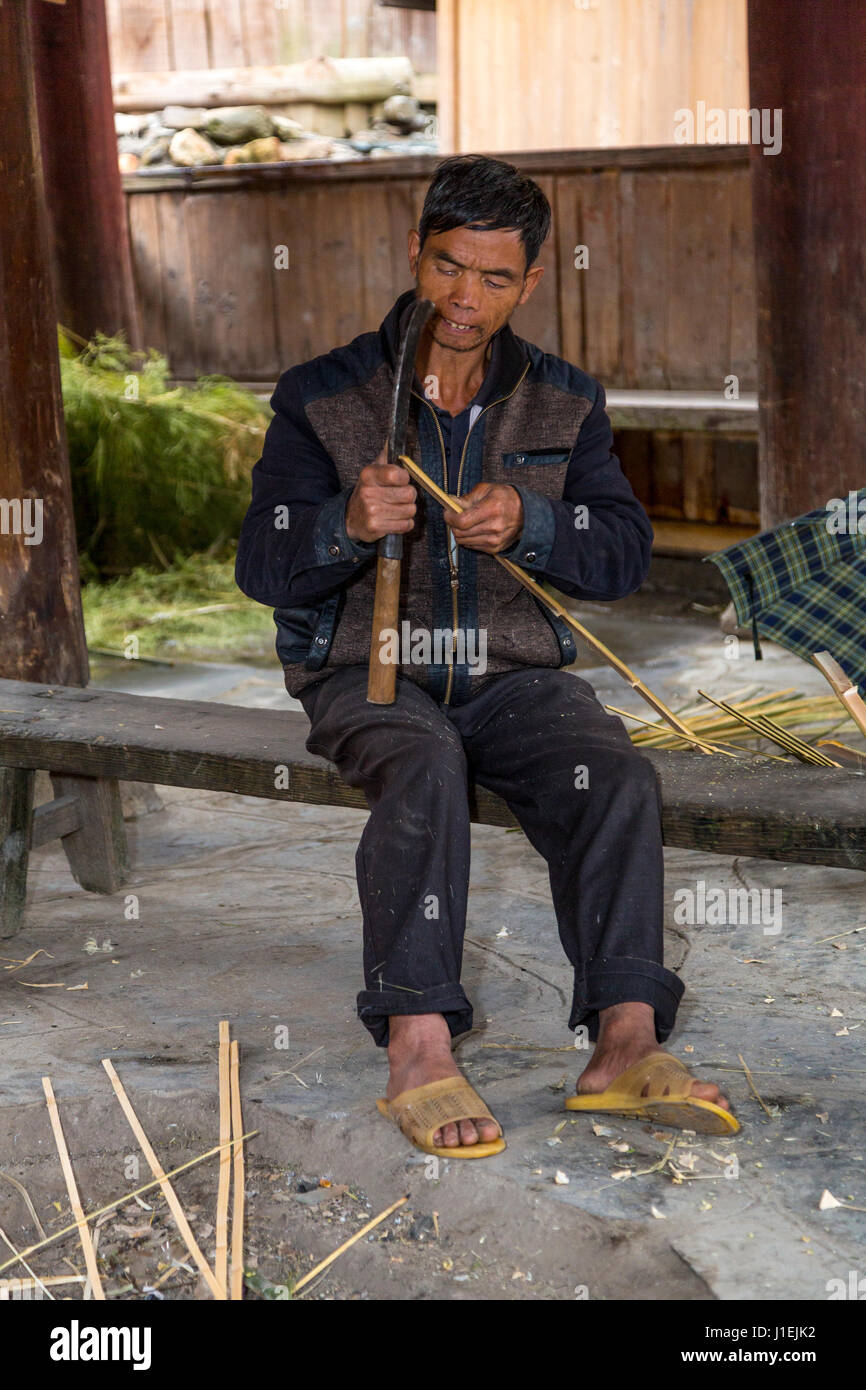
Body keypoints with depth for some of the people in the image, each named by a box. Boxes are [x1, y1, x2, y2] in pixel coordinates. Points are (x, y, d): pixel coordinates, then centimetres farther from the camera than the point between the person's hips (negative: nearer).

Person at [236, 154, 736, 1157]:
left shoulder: (566, 405, 8)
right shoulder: (322, 398, 0)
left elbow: (624, 554, -2)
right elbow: (264, 569, -7)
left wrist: (527, 525, -23)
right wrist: (349, 525, -29)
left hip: (512, 672, 3)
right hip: (368, 672, -2)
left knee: (618, 779, -27)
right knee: (425, 770, -36)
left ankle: (626, 1043, -30)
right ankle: (418, 1050, -37)